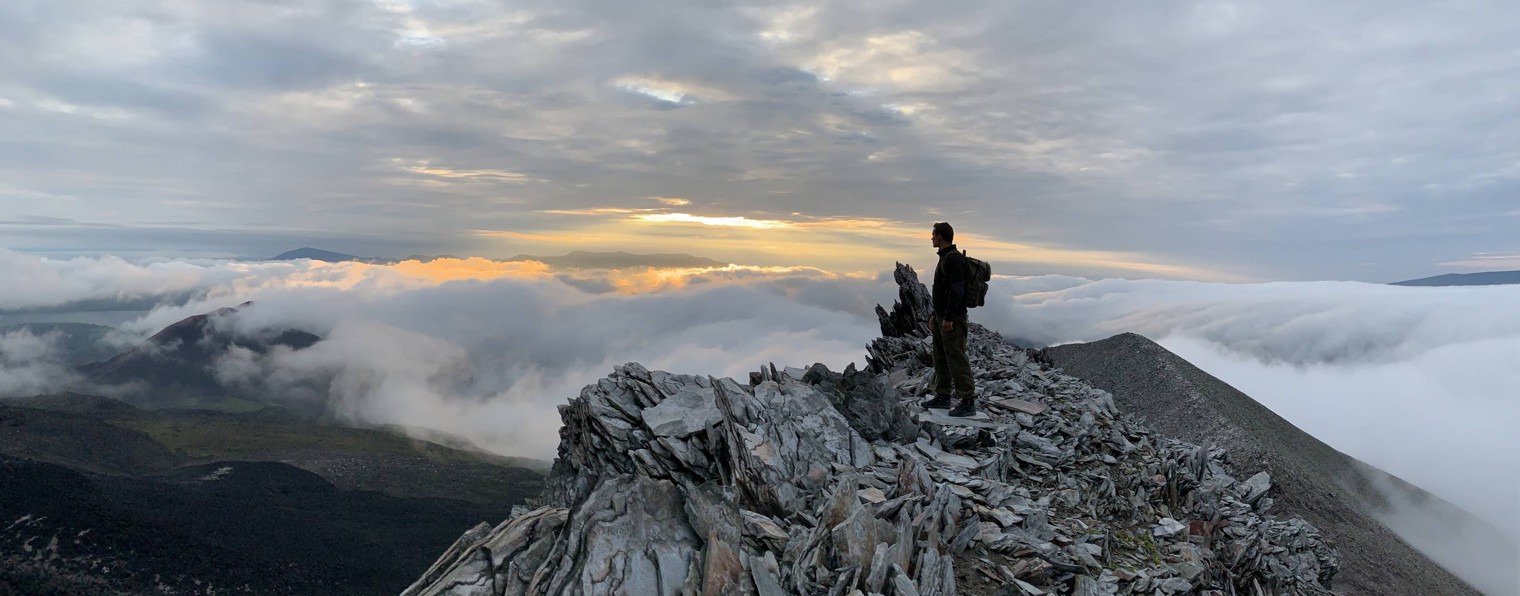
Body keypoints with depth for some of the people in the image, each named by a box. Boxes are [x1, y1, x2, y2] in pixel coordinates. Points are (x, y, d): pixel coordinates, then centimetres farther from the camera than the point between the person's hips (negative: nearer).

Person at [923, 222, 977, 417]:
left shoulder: (953, 258, -16)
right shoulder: (945, 258, 17)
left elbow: (956, 290, -23)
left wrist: (948, 318, -25)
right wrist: (935, 315, 23)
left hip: (953, 319, -11)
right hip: (942, 317, 11)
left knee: (957, 359, -9)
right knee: (941, 359, 15)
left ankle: (968, 402, -5)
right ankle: (943, 396, 24)